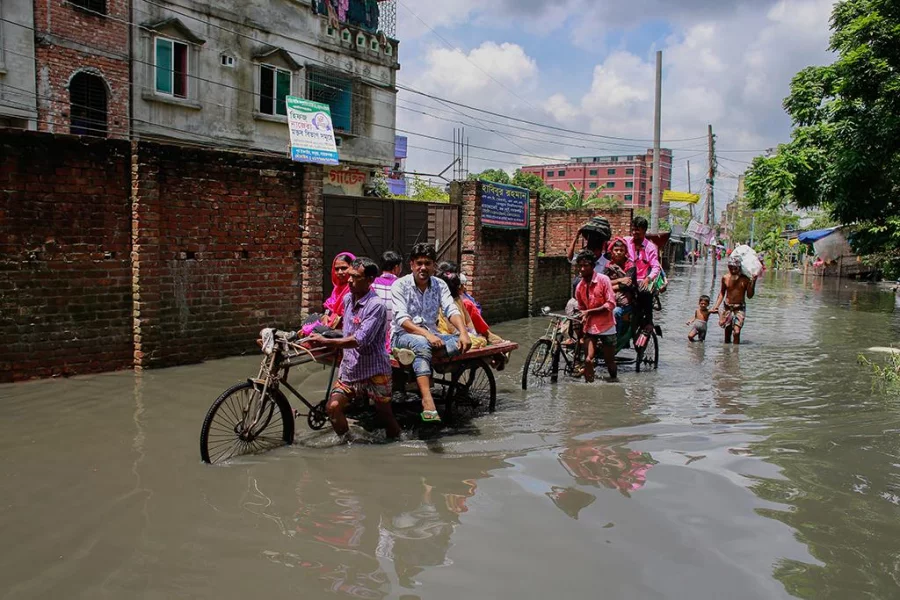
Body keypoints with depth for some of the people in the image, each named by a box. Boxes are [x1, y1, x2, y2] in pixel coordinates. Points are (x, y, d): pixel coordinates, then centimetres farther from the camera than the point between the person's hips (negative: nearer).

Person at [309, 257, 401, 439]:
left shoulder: (376, 306, -19)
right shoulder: (347, 299, 5)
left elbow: (360, 340, -27)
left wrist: (326, 342, -28)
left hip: (374, 371, -6)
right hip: (349, 368, 6)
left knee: (385, 415, 6)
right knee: (332, 407, -10)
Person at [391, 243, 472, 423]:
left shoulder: (439, 285, 7)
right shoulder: (400, 285, -7)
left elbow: (452, 311, -7)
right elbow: (401, 319, -18)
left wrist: (463, 332, -27)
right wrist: (425, 333, -35)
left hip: (430, 336, 5)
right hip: (403, 335, -5)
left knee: (462, 343, -22)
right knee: (422, 344, -39)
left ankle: (413, 354, -38)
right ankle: (427, 401, -50)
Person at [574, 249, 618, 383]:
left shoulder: (603, 279, -11)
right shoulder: (580, 286, 1)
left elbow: (611, 304, -16)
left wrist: (589, 312, -20)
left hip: (606, 326, -3)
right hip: (590, 327, 3)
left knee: (609, 361, 8)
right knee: (588, 359, -11)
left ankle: (613, 381, 30)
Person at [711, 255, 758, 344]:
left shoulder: (745, 279, -10)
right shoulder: (725, 278, -3)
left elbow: (749, 295, -7)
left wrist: (753, 282, -17)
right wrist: (716, 306, 5)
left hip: (740, 308, -2)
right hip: (728, 307, 2)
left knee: (736, 331, -15)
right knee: (727, 331, 10)